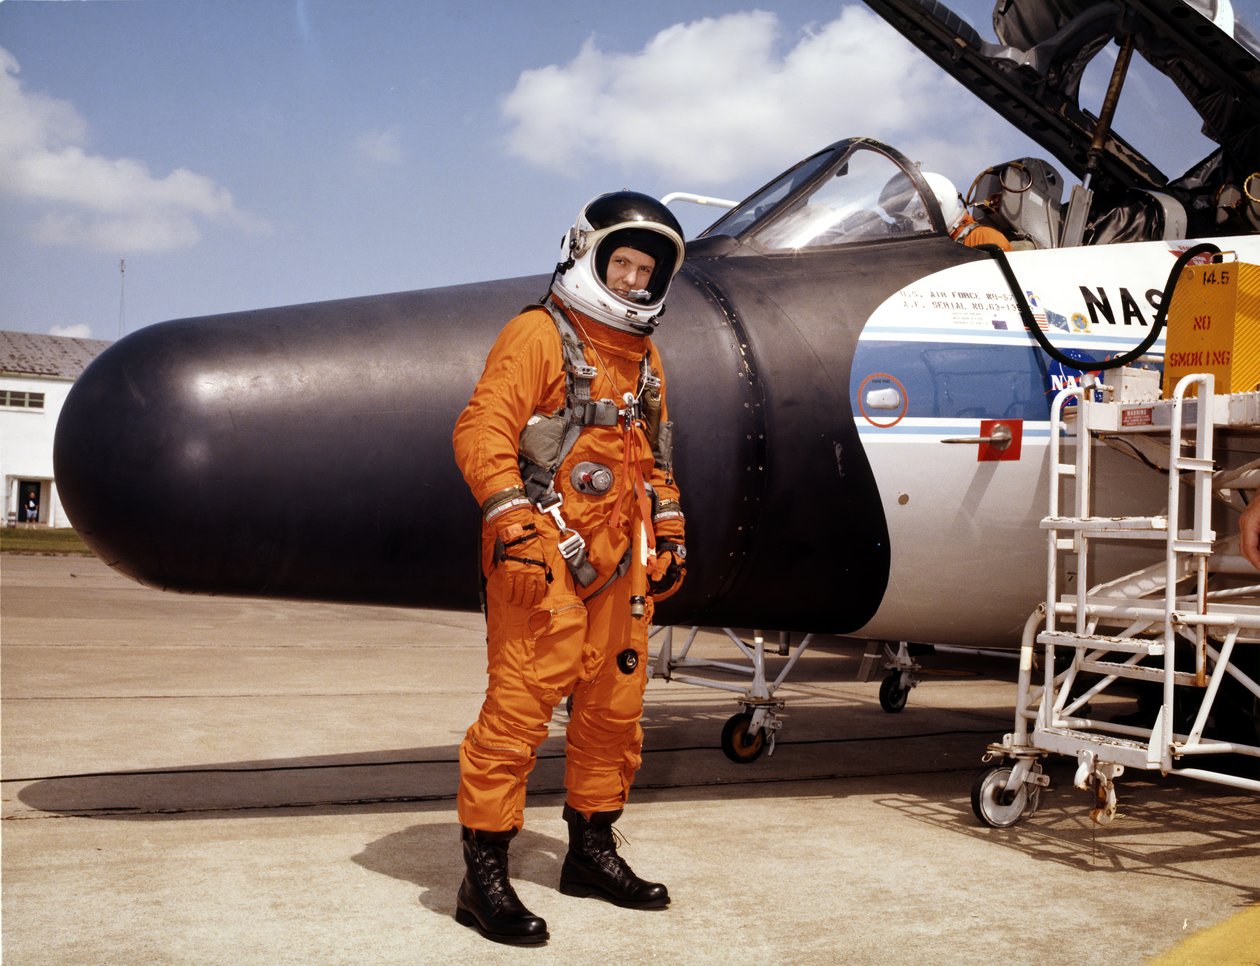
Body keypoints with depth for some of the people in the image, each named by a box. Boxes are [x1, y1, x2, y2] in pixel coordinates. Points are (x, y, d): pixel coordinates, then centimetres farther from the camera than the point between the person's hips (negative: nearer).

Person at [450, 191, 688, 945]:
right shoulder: (538, 334, -5)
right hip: (541, 556, -8)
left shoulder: (645, 355, 20)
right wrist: (513, 519, -24)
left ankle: (593, 852, 28)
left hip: (619, 559, 8)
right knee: (519, 707, -9)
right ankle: (486, 876, -1)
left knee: (615, 707, 13)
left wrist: (669, 530, 20)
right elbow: (483, 430, -14)